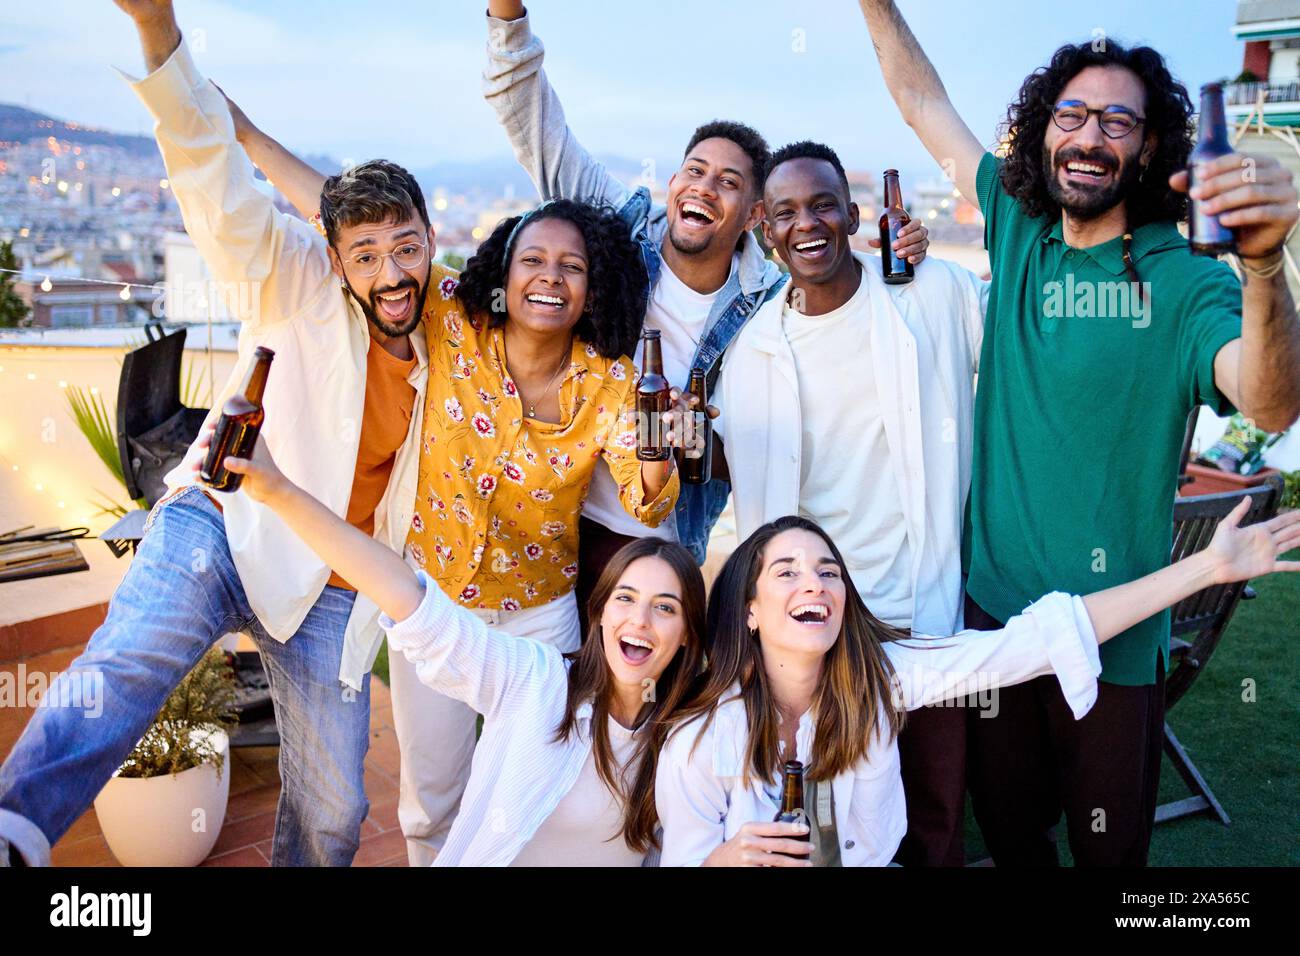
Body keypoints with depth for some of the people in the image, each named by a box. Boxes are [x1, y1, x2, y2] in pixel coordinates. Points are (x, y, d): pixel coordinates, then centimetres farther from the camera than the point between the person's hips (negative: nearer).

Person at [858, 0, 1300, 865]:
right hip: (993, 605, 4)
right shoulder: (1017, 233, 2)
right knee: (1008, 828, 20)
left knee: (1110, 846, 14)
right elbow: (923, 99, 11)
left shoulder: (1184, 279, -11)